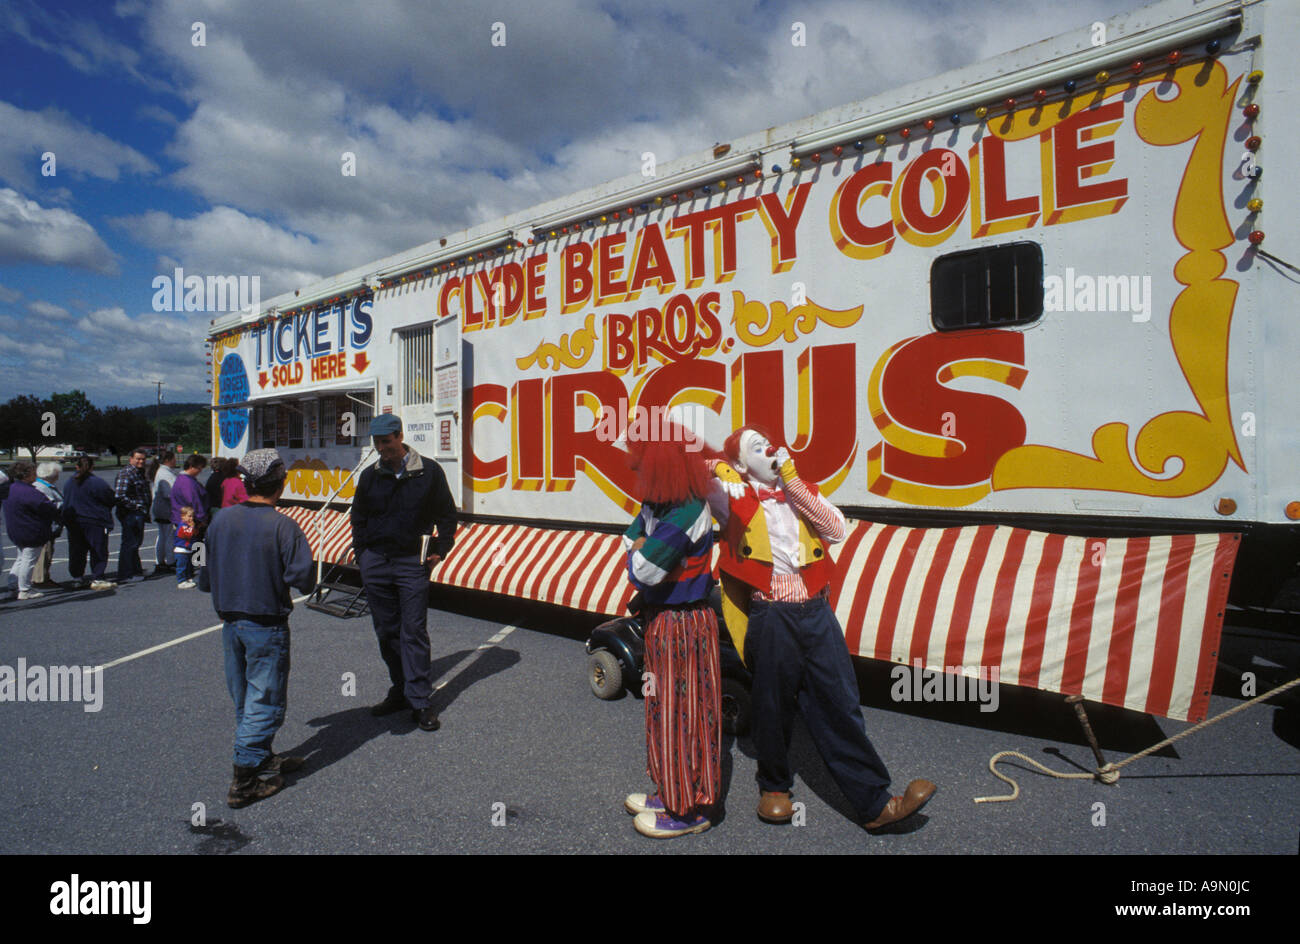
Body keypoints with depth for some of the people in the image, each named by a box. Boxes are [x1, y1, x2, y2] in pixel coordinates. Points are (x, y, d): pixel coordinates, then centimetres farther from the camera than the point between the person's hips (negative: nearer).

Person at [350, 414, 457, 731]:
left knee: (414, 631, -4)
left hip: (412, 563, -4)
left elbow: (447, 514, 6)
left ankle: (421, 701, 1)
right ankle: (400, 691, 22)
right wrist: (361, 554, 9)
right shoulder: (370, 476, 8)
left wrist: (439, 551, -2)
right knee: (386, 631, 9)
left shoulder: (429, 471, -1)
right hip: (375, 563, 4)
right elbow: (358, 518, 18)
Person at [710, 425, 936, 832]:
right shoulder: (734, 495, 0)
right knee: (774, 708, 10)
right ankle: (774, 787, 34)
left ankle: (876, 804, 15)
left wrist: (793, 481, -5)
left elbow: (837, 529, -3)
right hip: (771, 617, -3)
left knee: (840, 705, 6)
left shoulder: (801, 492, 14)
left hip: (817, 612, 3)